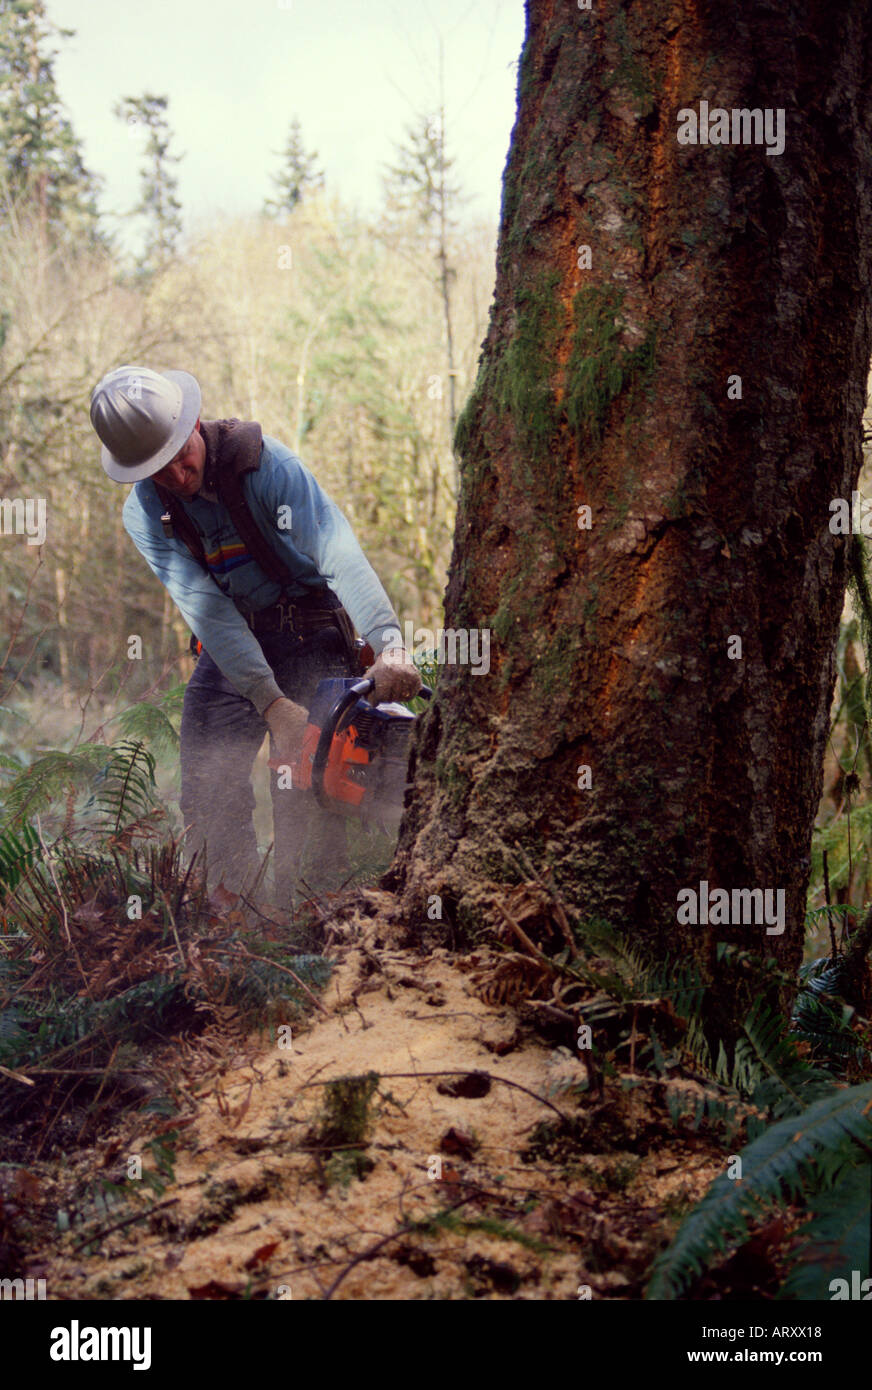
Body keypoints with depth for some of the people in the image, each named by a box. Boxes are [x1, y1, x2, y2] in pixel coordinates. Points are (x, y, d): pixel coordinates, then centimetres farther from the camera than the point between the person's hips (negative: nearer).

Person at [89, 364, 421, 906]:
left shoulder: (264, 461, -21)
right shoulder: (144, 514, -10)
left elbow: (339, 551, -33)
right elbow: (205, 607, -20)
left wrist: (389, 645, -48)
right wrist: (272, 706, -31)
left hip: (309, 632, -4)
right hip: (227, 647, 4)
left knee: (306, 787, -13)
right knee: (208, 797, -1)